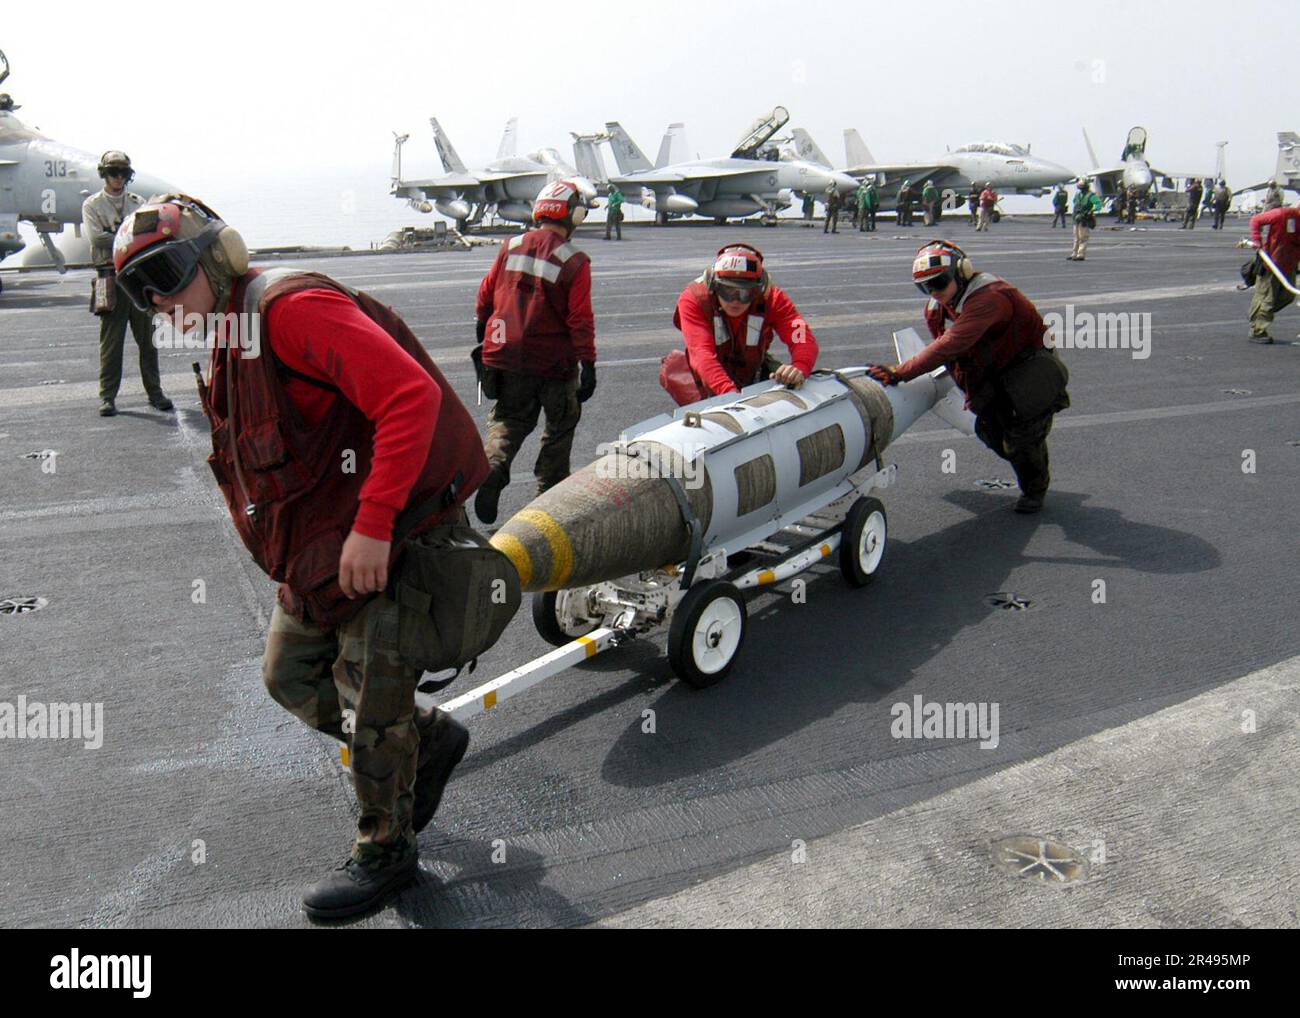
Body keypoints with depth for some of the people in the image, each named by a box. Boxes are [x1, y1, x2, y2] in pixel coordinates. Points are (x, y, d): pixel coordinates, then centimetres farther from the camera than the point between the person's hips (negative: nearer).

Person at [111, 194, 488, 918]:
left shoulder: (292, 308, -19)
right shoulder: (229, 349, 12)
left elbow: (412, 395, -30)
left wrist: (373, 525, -31)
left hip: (392, 541, -10)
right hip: (322, 555, 10)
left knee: (370, 708, 3)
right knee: (291, 675, 19)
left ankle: (386, 853, 27)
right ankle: (431, 740, 36)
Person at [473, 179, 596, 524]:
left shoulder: (511, 247, 1)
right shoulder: (575, 261, -11)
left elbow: (485, 294, 10)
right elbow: (580, 318, -14)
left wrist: (484, 335, 25)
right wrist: (588, 364, -9)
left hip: (505, 355, 3)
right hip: (554, 359, -3)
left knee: (508, 418, 17)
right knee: (561, 423, 16)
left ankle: (493, 466, -9)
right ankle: (549, 490, 19)